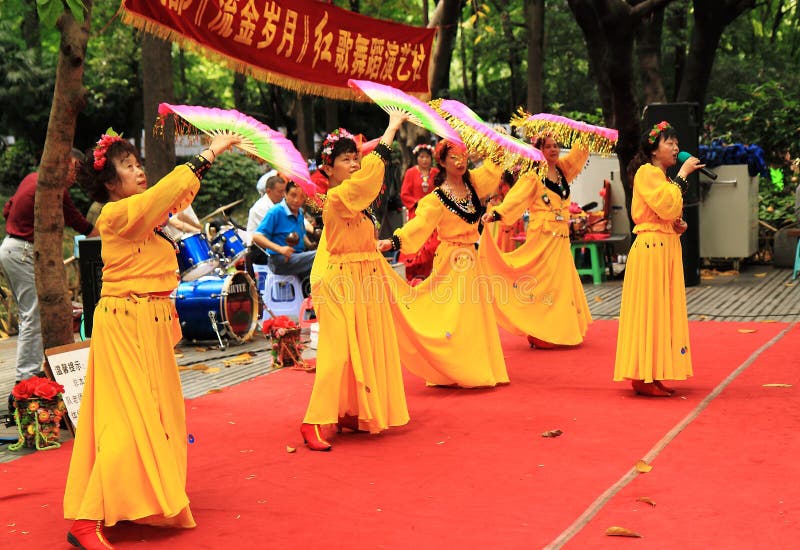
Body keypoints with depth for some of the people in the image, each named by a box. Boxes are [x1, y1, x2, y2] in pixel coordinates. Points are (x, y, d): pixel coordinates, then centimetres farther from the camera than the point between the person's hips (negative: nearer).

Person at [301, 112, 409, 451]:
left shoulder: (354, 197, 7)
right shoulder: (337, 197, -18)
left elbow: (369, 165, 24)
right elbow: (373, 168, -21)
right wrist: (393, 126, -14)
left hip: (366, 281, 10)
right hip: (343, 283, -9)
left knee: (363, 350, 13)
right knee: (338, 352, -11)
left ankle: (351, 414, 23)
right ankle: (314, 423, -7)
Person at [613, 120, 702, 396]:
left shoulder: (663, 176, 20)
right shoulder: (647, 172, -9)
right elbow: (667, 207, -22)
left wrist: (679, 225, 6)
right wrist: (683, 174, -15)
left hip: (668, 248, 10)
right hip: (651, 249, -10)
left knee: (662, 310, 9)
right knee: (649, 311, -8)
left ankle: (653, 375, 13)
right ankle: (644, 377, -5)